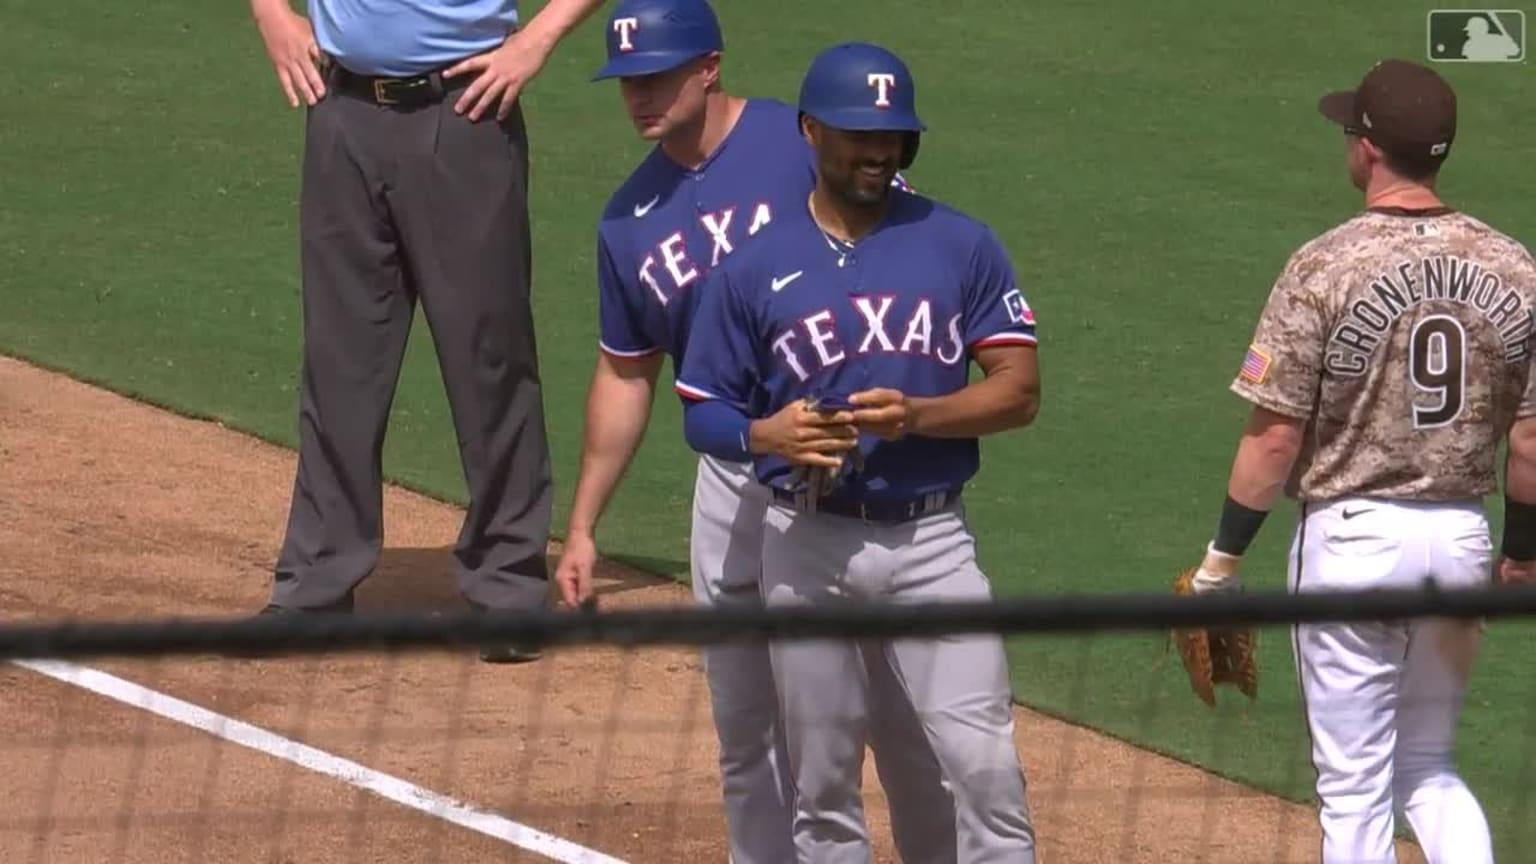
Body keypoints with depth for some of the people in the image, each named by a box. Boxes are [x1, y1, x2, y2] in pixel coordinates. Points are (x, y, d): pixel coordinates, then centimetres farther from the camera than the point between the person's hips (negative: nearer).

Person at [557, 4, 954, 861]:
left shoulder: (806, 146, -8)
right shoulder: (631, 220, 9)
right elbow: (626, 375, 18)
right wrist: (583, 526, 17)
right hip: (736, 490, 5)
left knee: (903, 706, -2)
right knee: (748, 730, 10)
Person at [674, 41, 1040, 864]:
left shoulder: (961, 246, 2)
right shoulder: (754, 269, 3)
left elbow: (1019, 389, 0)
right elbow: (701, 413, 7)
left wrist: (917, 415, -18)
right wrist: (764, 435, -16)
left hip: (929, 540, -1)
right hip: (806, 544, 1)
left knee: (983, 762, -11)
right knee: (822, 782, 7)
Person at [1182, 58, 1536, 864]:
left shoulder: (1324, 267, -13)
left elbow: (1275, 435, -12)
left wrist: (1222, 558, -1)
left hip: (1350, 533, -4)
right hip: (1463, 536, 4)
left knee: (1354, 786, 5)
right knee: (1429, 768, 19)